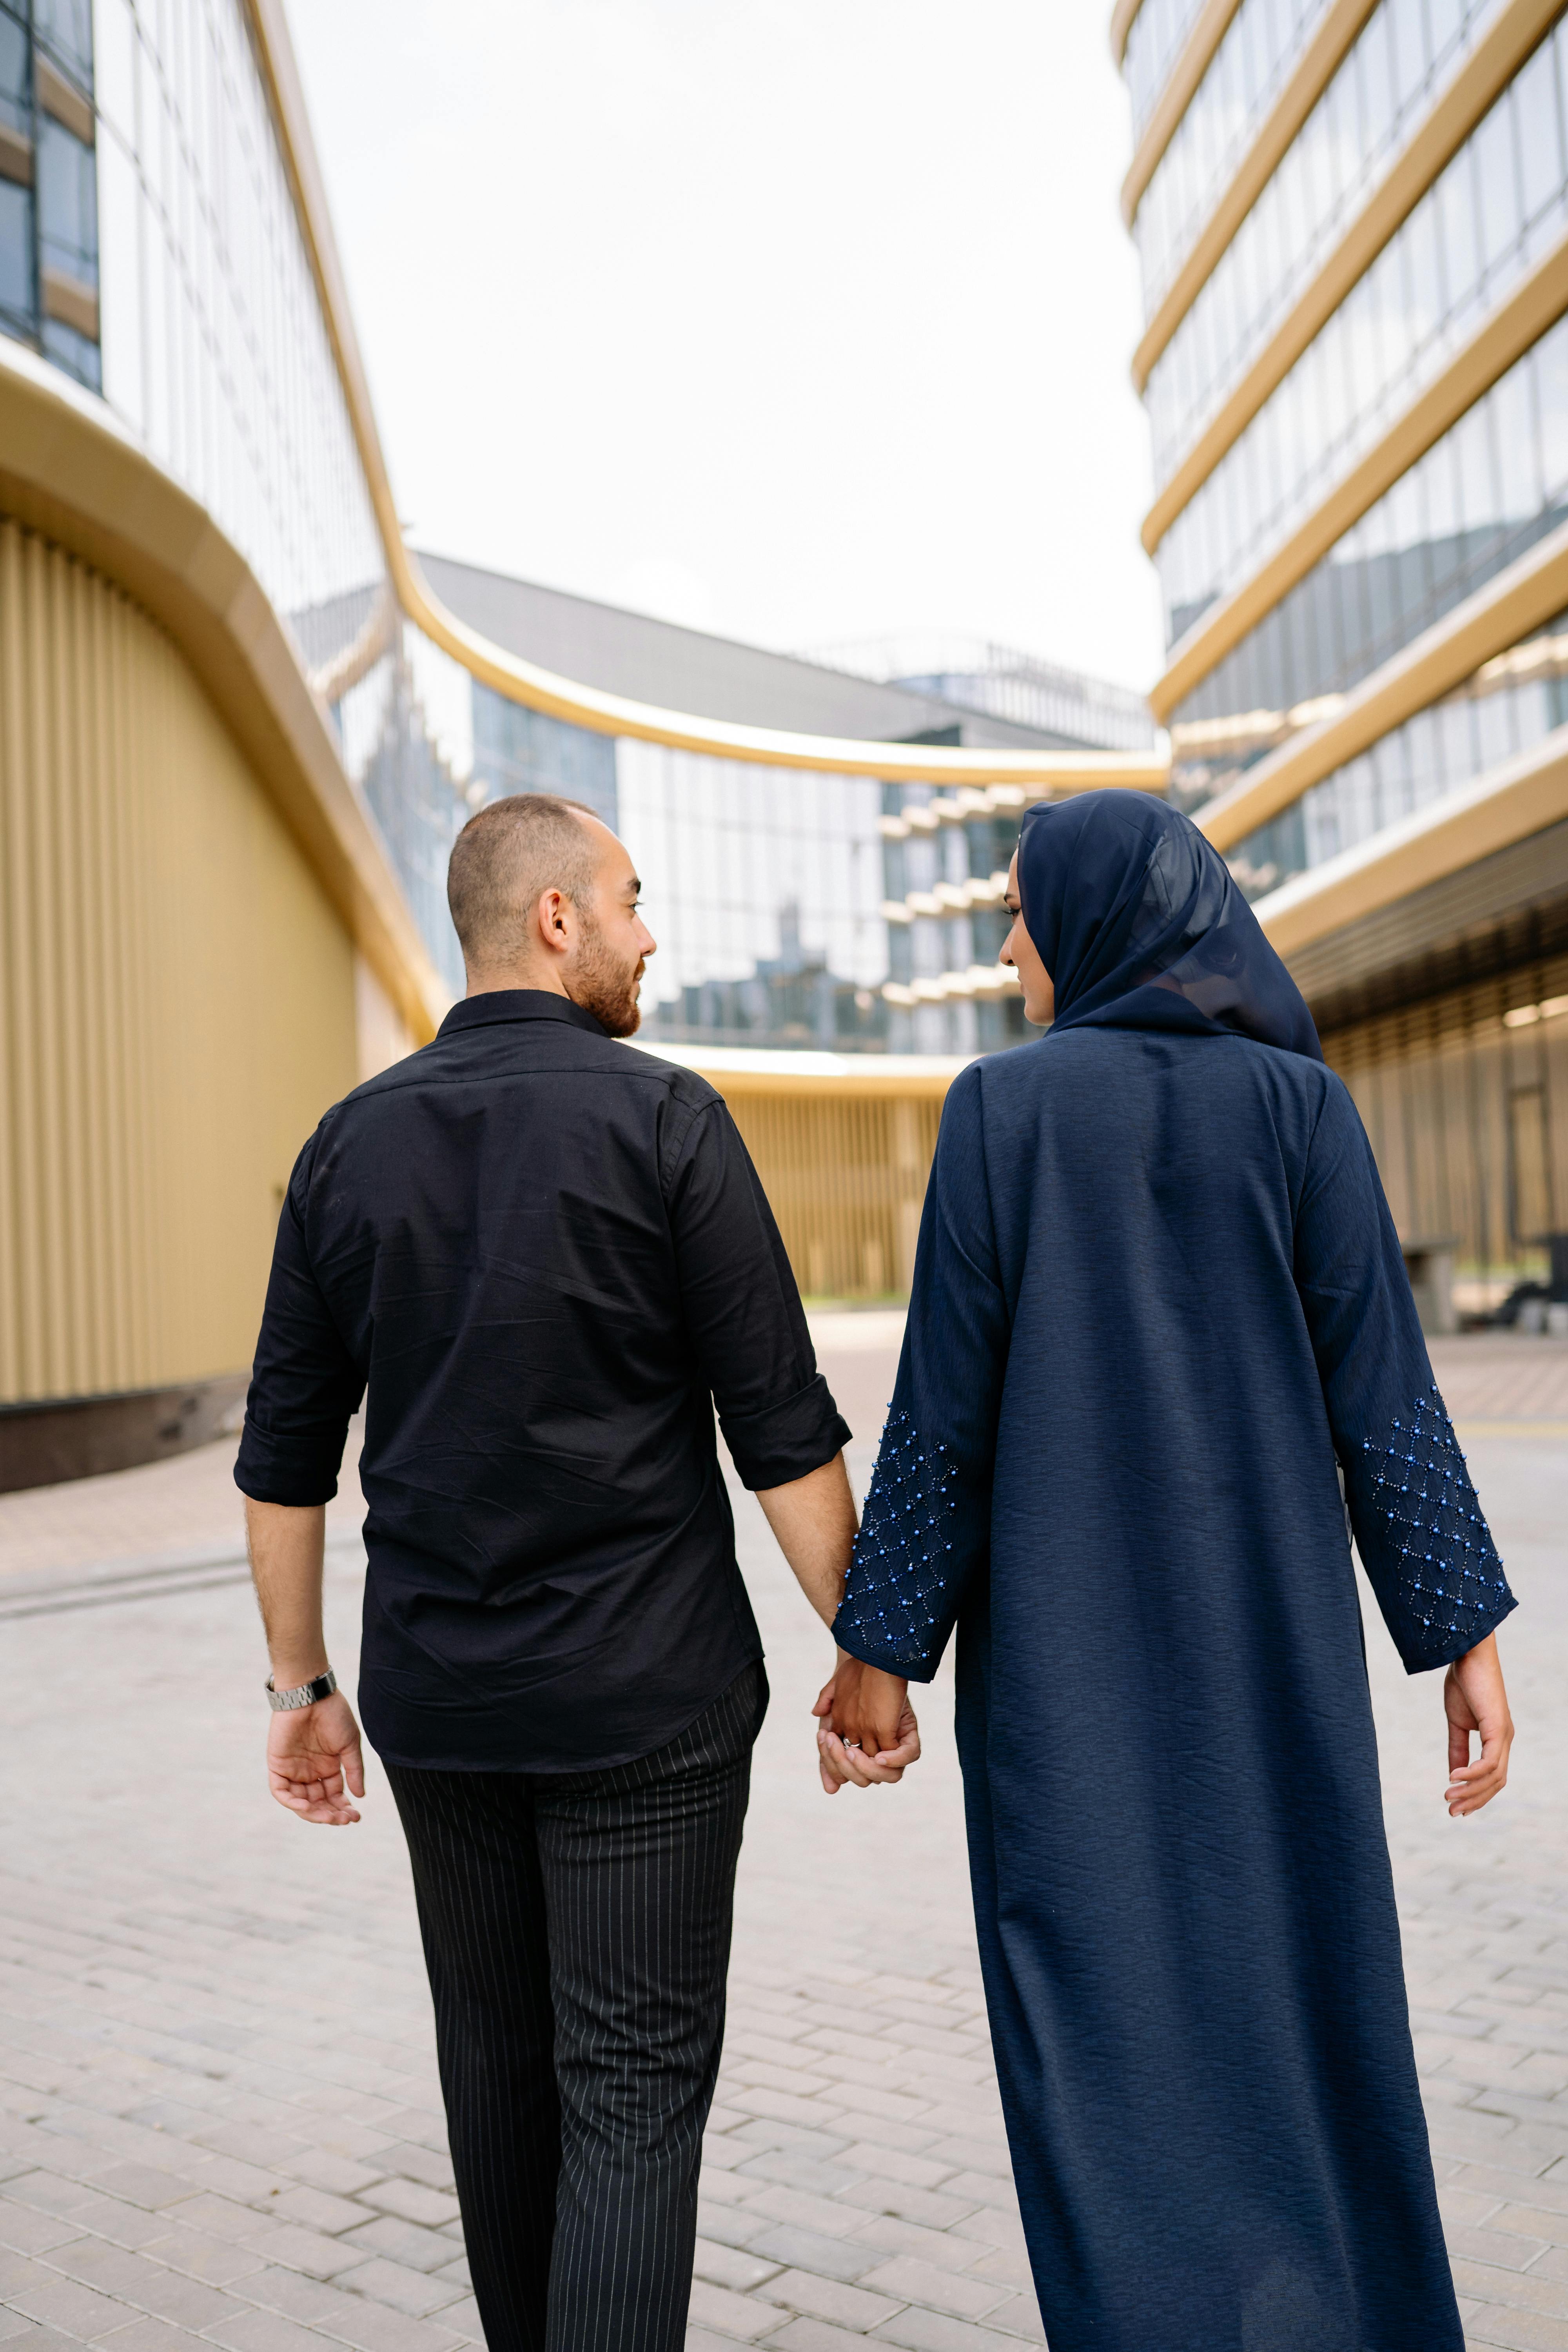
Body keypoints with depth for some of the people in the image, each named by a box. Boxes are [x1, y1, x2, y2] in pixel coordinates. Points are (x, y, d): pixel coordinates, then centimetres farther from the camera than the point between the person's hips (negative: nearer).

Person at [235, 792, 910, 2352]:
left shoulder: (351, 1142, 4)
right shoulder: (663, 1117, -10)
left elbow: (285, 1456, 6)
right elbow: (781, 1427, -11)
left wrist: (301, 1685, 15)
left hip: (435, 1697, 5)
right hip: (645, 1697, -5)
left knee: (499, 2057, 21)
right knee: (634, 2089, 4)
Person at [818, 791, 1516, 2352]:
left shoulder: (1000, 1108, -7)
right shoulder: (1298, 1099, -2)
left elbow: (945, 1402, -9)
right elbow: (1382, 1385, -5)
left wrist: (879, 1648, -2)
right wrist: (1465, 1631, 1)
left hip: (1065, 1626, -2)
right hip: (1264, 1617, 2)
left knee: (1105, 2009, 7)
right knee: (1299, 1983, 16)